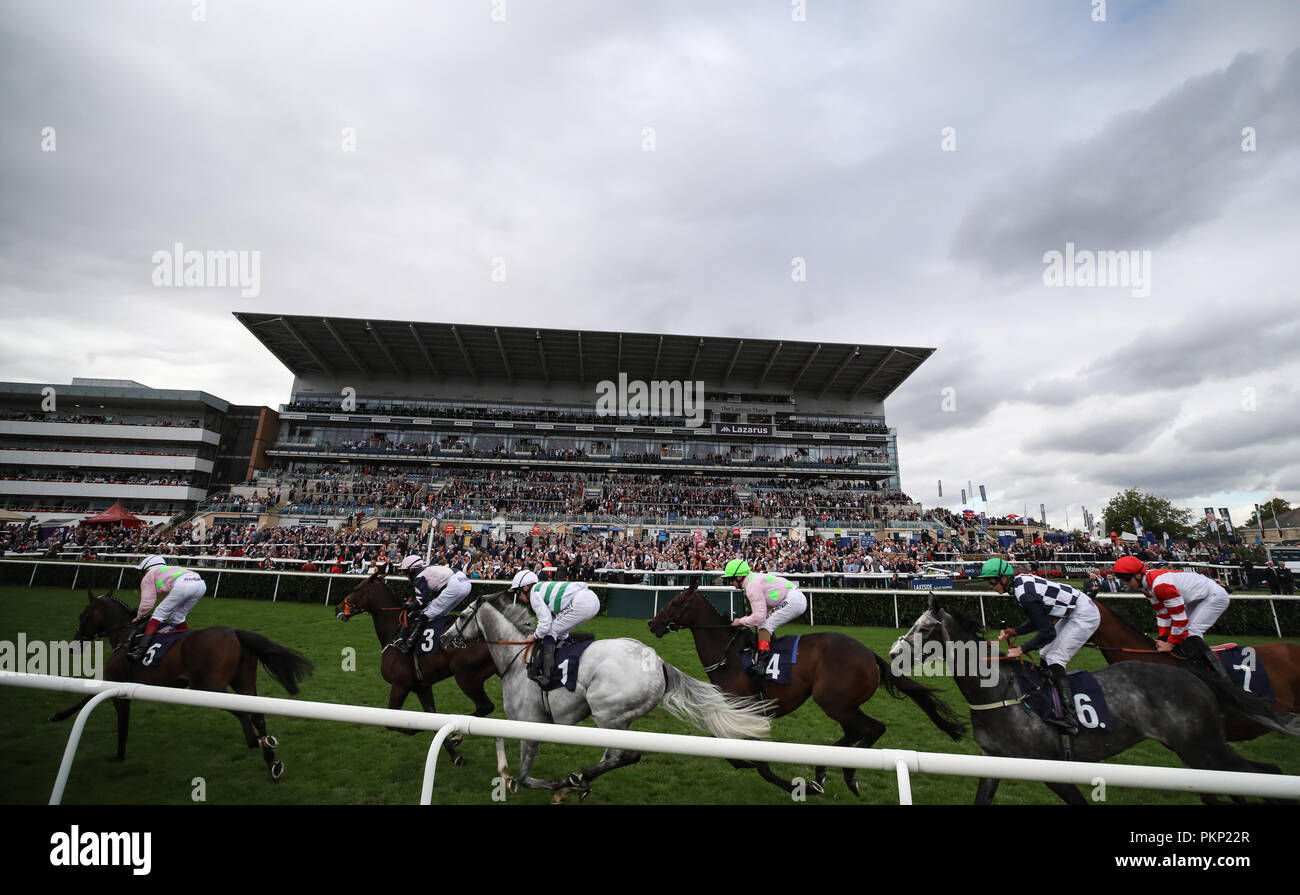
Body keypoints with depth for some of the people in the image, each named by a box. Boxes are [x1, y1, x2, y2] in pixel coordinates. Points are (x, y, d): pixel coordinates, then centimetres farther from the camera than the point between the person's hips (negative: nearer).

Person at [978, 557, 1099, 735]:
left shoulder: (1024, 594, -28)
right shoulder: (1021, 580, 0)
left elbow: (1047, 632, -25)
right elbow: (1040, 619, 10)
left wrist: (1022, 649, -17)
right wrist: (1014, 632, 1)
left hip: (1085, 615, -10)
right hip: (1072, 612, 10)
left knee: (1055, 659, -14)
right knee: (1045, 654, 12)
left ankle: (1070, 719, -17)